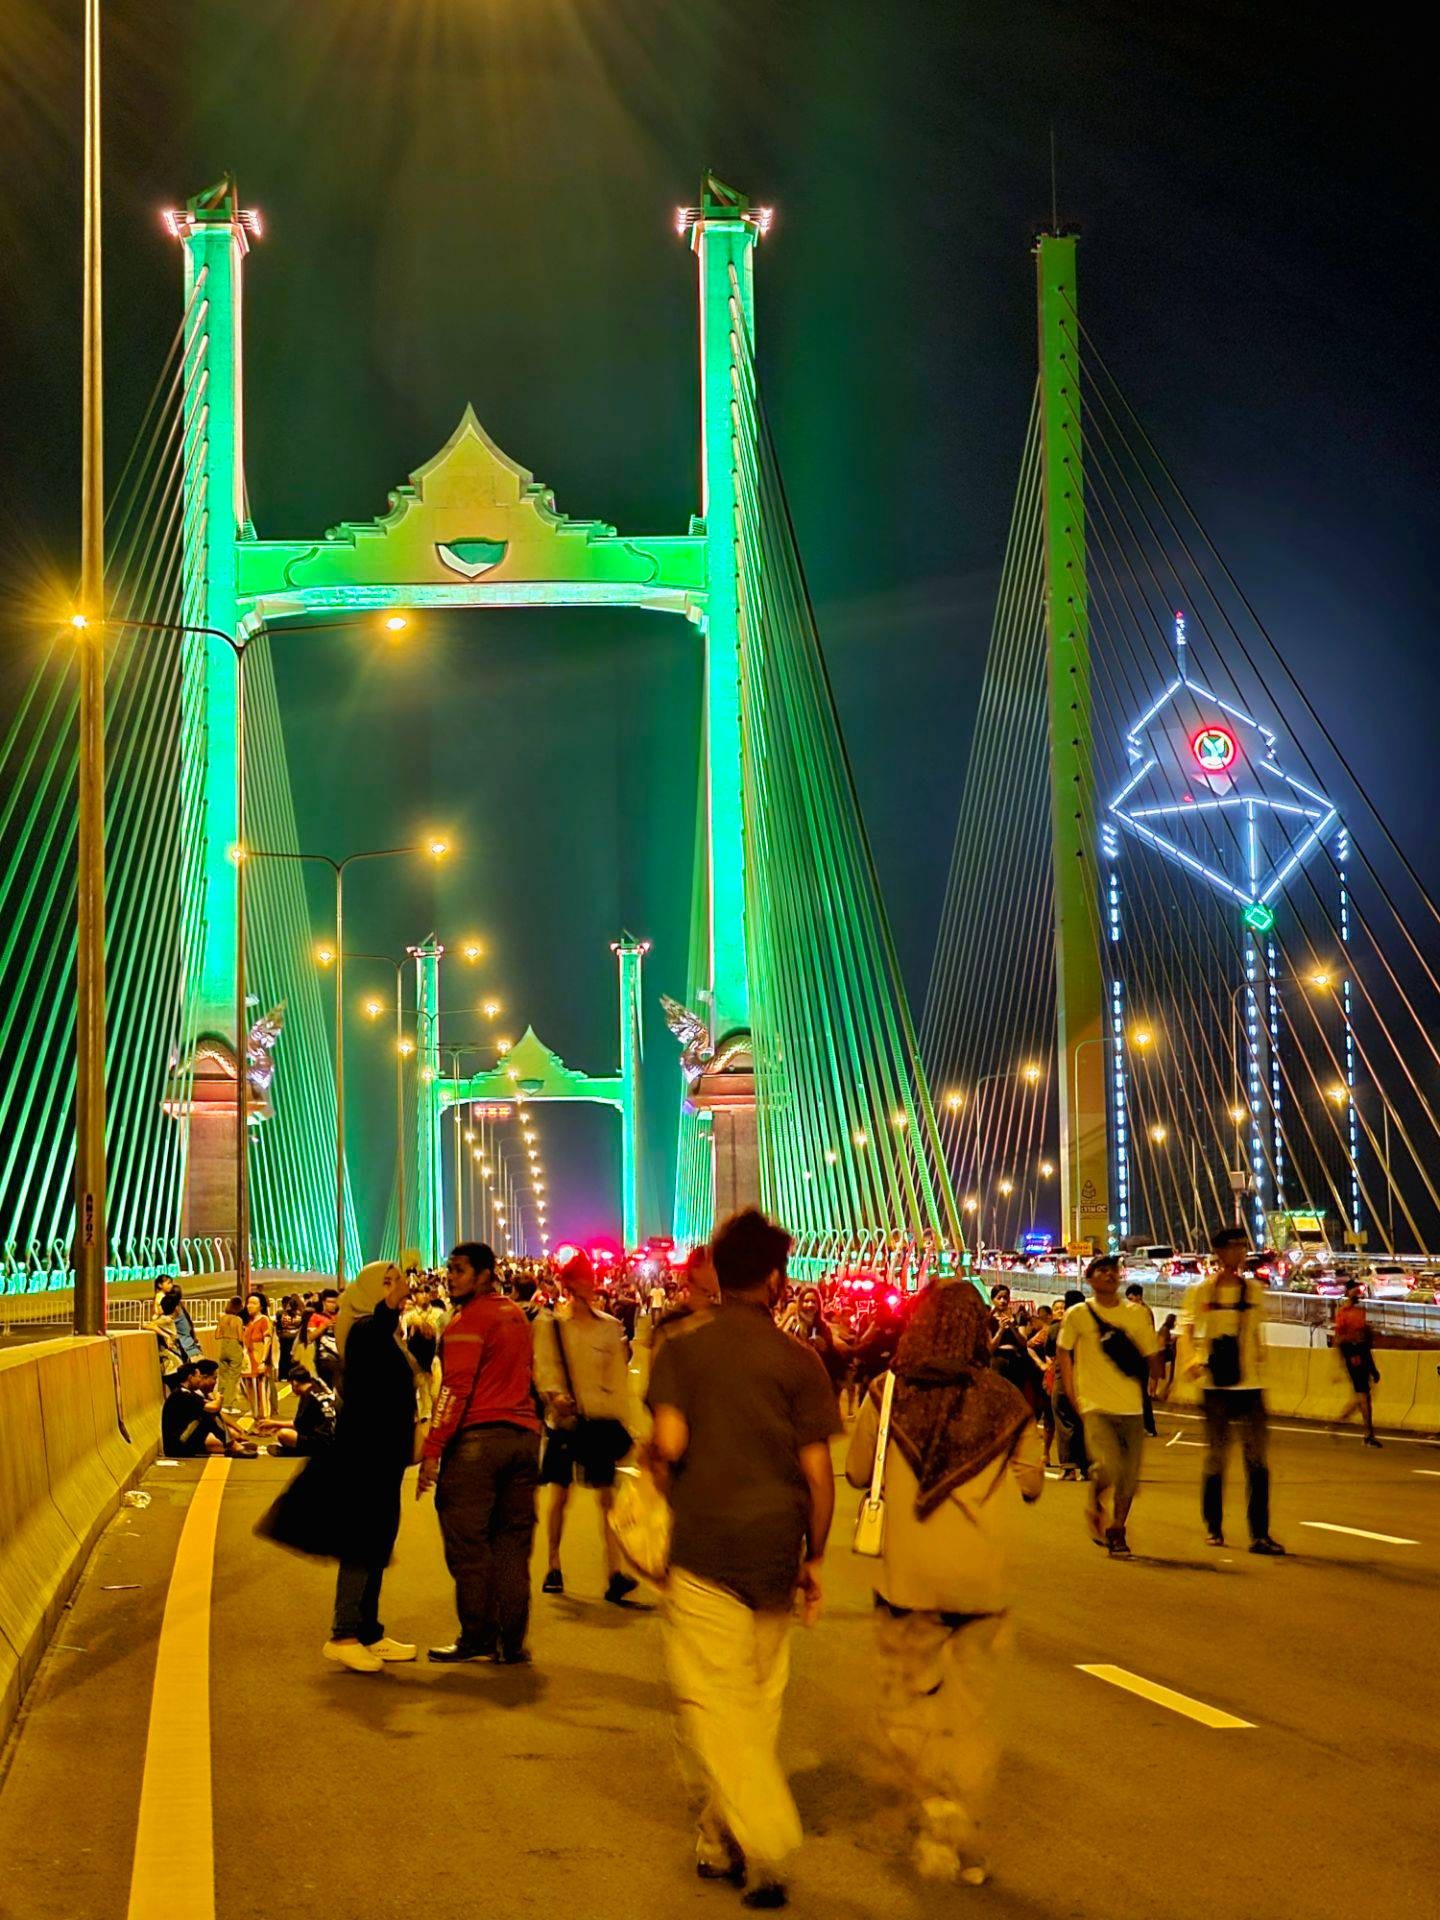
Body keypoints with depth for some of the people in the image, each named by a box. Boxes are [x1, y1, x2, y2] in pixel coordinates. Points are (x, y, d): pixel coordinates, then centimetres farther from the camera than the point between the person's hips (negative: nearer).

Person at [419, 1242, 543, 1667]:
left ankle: (477, 1637, 2)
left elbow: (455, 1389, -14)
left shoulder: (468, 1320, -7)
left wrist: (432, 1450, -14)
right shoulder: (517, 1315, 16)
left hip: (478, 1437, -7)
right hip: (524, 1435, 7)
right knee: (512, 1541, 9)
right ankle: (511, 1642, 10)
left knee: (467, 1541, 0)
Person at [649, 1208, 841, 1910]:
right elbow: (817, 1470, -1)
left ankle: (768, 1844, -13)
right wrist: (814, 1556, 10)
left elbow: (670, 1443, -14)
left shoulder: (681, 1350, -2)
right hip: (775, 1551, 2)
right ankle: (723, 1843, 21)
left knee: (712, 1700, 0)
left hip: (703, 1548, -2)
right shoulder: (798, 1359, 0)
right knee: (758, 1702, 14)